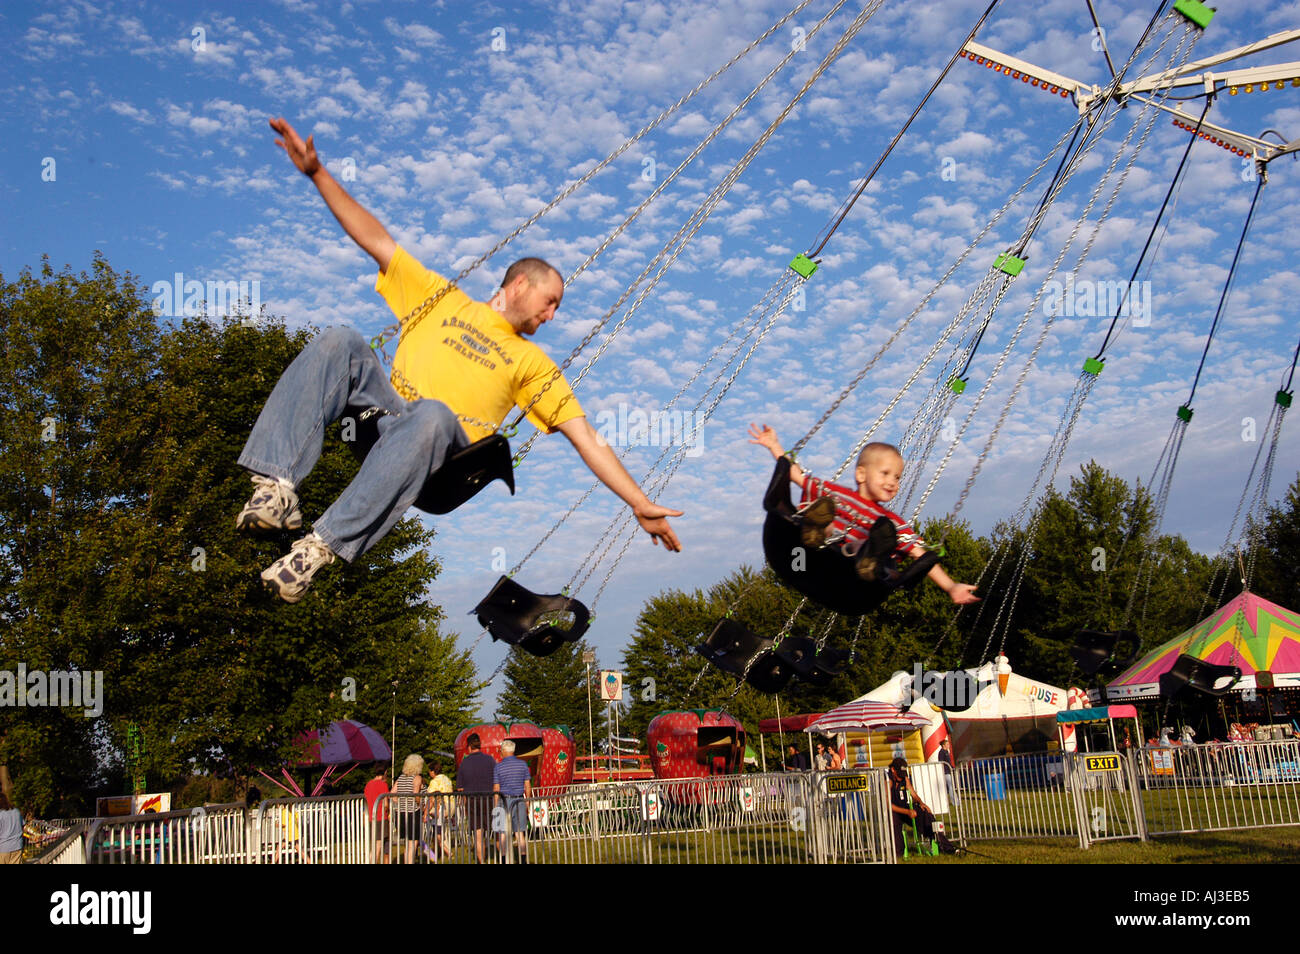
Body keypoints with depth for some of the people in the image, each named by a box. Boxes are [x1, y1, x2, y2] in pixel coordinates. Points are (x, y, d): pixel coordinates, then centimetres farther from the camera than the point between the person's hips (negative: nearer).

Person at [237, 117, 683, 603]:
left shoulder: (533, 362, 23)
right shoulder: (441, 297, 26)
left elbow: (588, 441, 15)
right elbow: (376, 239, 21)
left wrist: (642, 505, 5)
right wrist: (318, 173, 12)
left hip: (444, 449, -2)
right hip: (386, 412, 2)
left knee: (432, 416, -38)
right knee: (340, 343, -25)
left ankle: (324, 545, -43)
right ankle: (277, 488, -37)